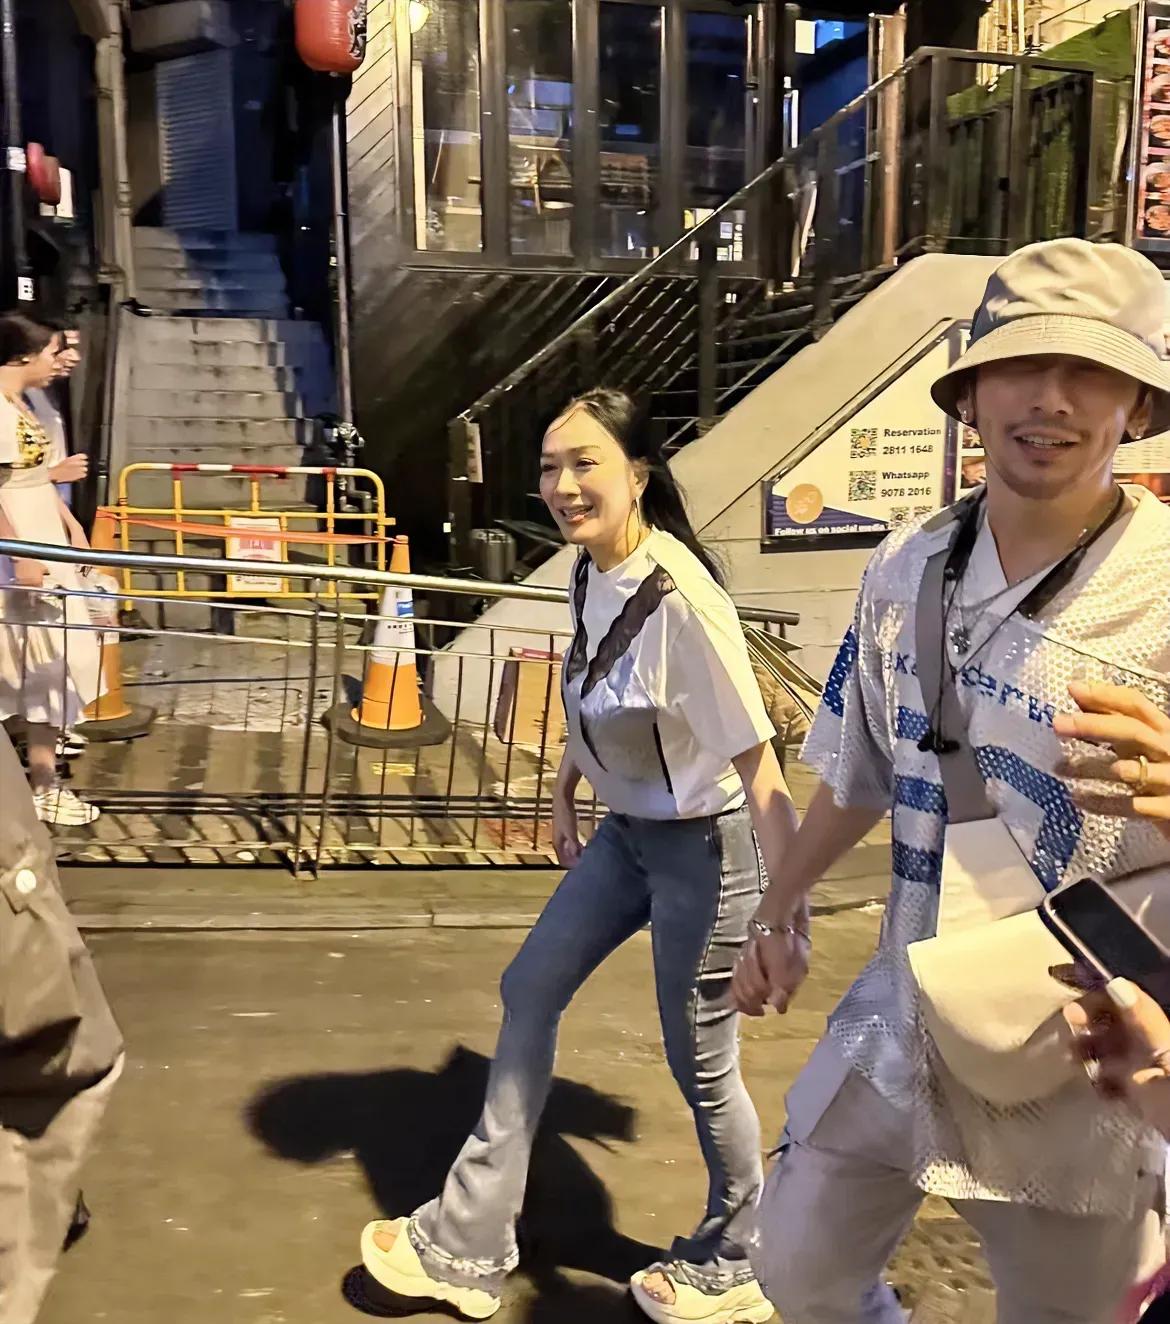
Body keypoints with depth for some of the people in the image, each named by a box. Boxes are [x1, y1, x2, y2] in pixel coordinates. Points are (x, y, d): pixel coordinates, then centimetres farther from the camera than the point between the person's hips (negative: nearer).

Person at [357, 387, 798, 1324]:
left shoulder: (682, 600, -28)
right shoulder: (591, 573, -4)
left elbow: (756, 763, -30)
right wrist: (564, 789, 22)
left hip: (702, 847, -8)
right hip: (626, 833, 9)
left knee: (699, 1061, 8)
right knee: (529, 993, 14)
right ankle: (468, 1244, 30)